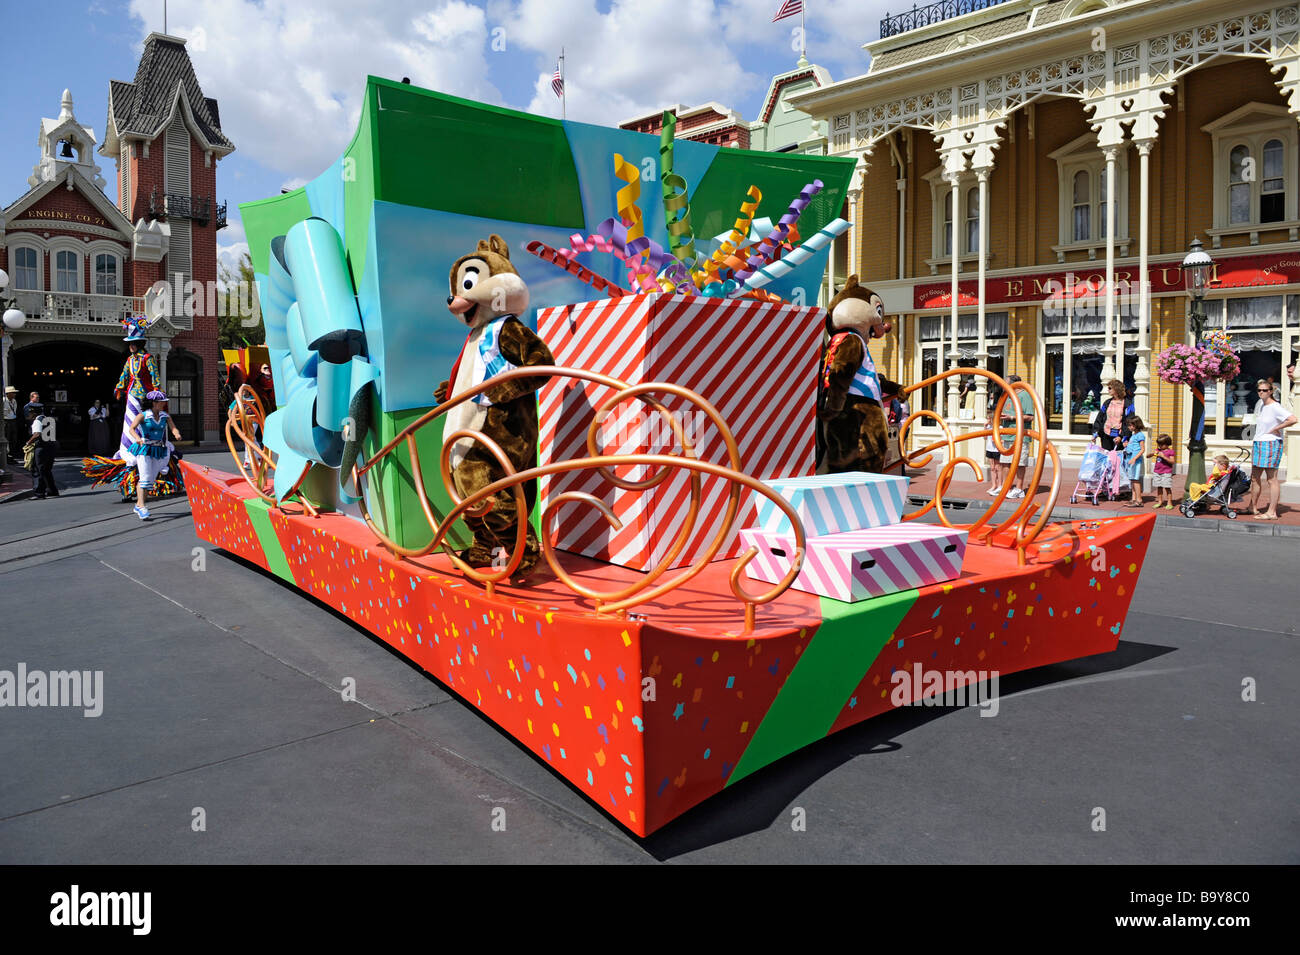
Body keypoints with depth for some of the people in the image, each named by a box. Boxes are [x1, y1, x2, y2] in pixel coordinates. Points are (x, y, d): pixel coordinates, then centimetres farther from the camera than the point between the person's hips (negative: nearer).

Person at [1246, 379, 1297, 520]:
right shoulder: (1262, 406, 14)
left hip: (1270, 444, -9)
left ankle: (1272, 512, -4)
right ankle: (1253, 507, 23)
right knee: (1255, 478, 13)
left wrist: (1275, 429, -16)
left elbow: (1293, 419, -25)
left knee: (1271, 479, -6)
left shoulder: (1275, 407, -13)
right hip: (1258, 444, 9)